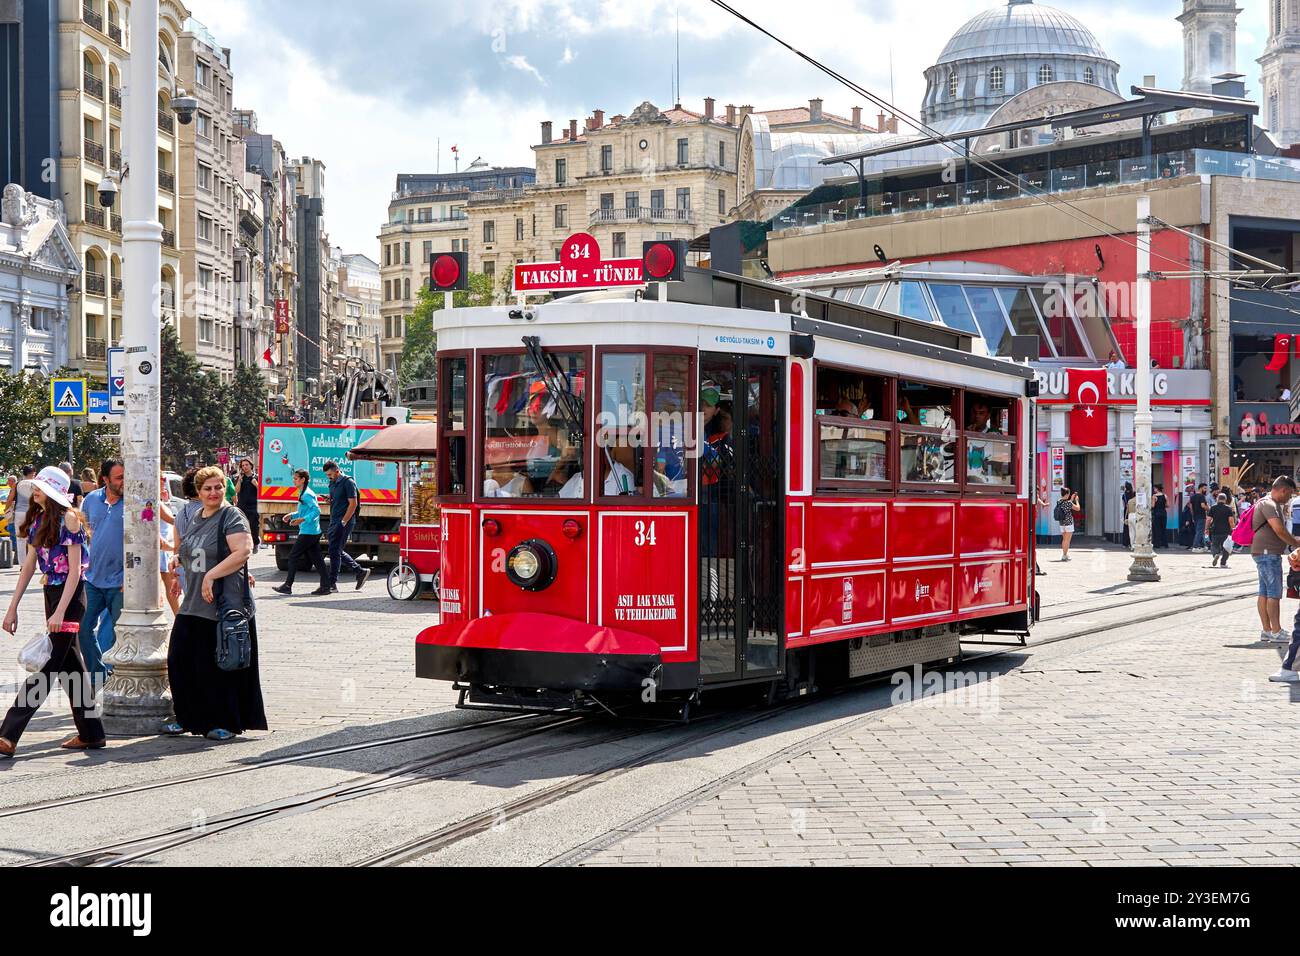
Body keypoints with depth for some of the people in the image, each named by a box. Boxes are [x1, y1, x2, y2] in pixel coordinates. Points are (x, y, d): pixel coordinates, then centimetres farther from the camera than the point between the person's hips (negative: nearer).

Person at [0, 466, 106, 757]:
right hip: (51, 592, 9)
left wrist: (60, 611, -20)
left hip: (70, 596, -9)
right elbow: (29, 565, 14)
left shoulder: (68, 518, -11)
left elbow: (75, 569, -15)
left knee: (48, 664, -10)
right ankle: (91, 734, 16)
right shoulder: (38, 520, 12)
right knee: (70, 665, 10)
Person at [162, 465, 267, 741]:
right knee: (180, 661, 5)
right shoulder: (193, 518, 16)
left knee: (222, 666, -2)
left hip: (225, 606, -7)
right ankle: (187, 718, 19)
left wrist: (211, 575, -22)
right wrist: (182, 577, 17)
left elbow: (243, 551, -21)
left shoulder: (232, 517, -7)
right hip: (193, 604, 7)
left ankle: (227, 723, 10)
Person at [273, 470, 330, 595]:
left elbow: (316, 510, -23)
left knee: (293, 557, -2)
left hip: (307, 532, -10)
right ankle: (325, 586, 6)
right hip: (314, 532, 10)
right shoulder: (303, 493, 16)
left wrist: (302, 519, -28)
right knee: (316, 558, 8)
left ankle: (287, 586, 4)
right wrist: (292, 516, 19)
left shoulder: (307, 494, -15)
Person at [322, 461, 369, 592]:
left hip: (344, 522, -9)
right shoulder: (332, 484, 17)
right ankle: (360, 572, 20)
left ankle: (332, 584, -4)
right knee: (337, 551, 10)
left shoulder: (348, 482, -10)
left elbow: (353, 503, -15)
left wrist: (343, 522, -18)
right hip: (334, 522, 9)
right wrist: (328, 499, 5)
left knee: (335, 551, -9)